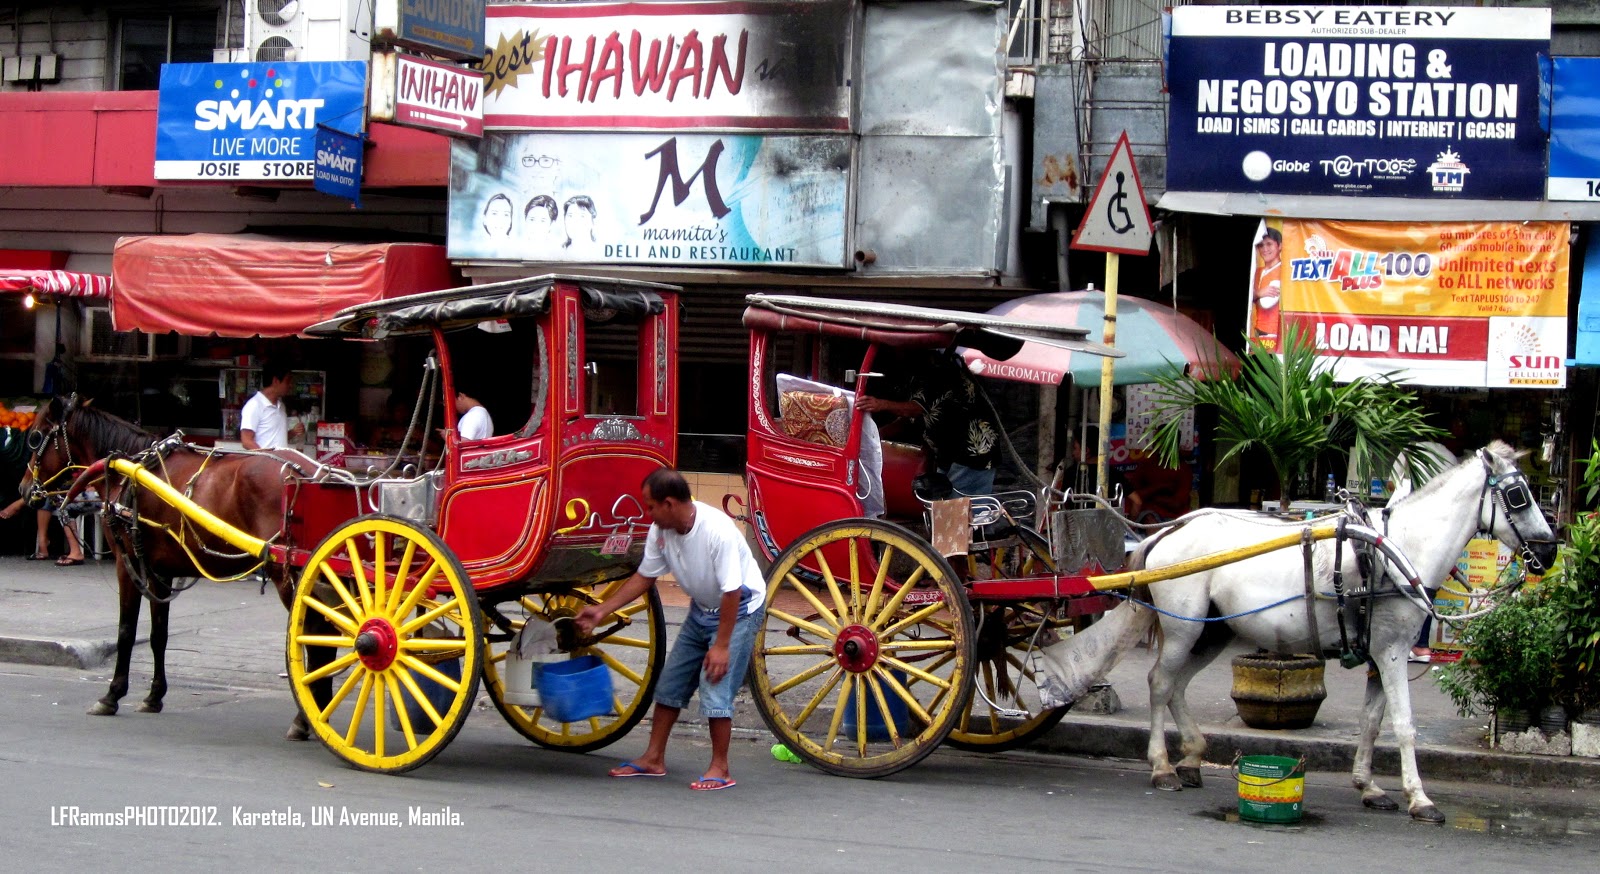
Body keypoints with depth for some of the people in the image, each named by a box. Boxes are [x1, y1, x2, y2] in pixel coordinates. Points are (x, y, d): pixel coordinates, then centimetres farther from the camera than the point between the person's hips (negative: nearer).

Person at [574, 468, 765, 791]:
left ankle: (720, 769, -3)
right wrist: (602, 610, 1)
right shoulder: (661, 531, -10)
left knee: (715, 688, -14)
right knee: (671, 683, 9)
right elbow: (644, 577, 4)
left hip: (739, 609, -8)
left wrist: (722, 646, -27)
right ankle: (654, 759, 20)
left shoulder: (717, 531, -32)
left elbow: (731, 592, -29)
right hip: (701, 609, 8)